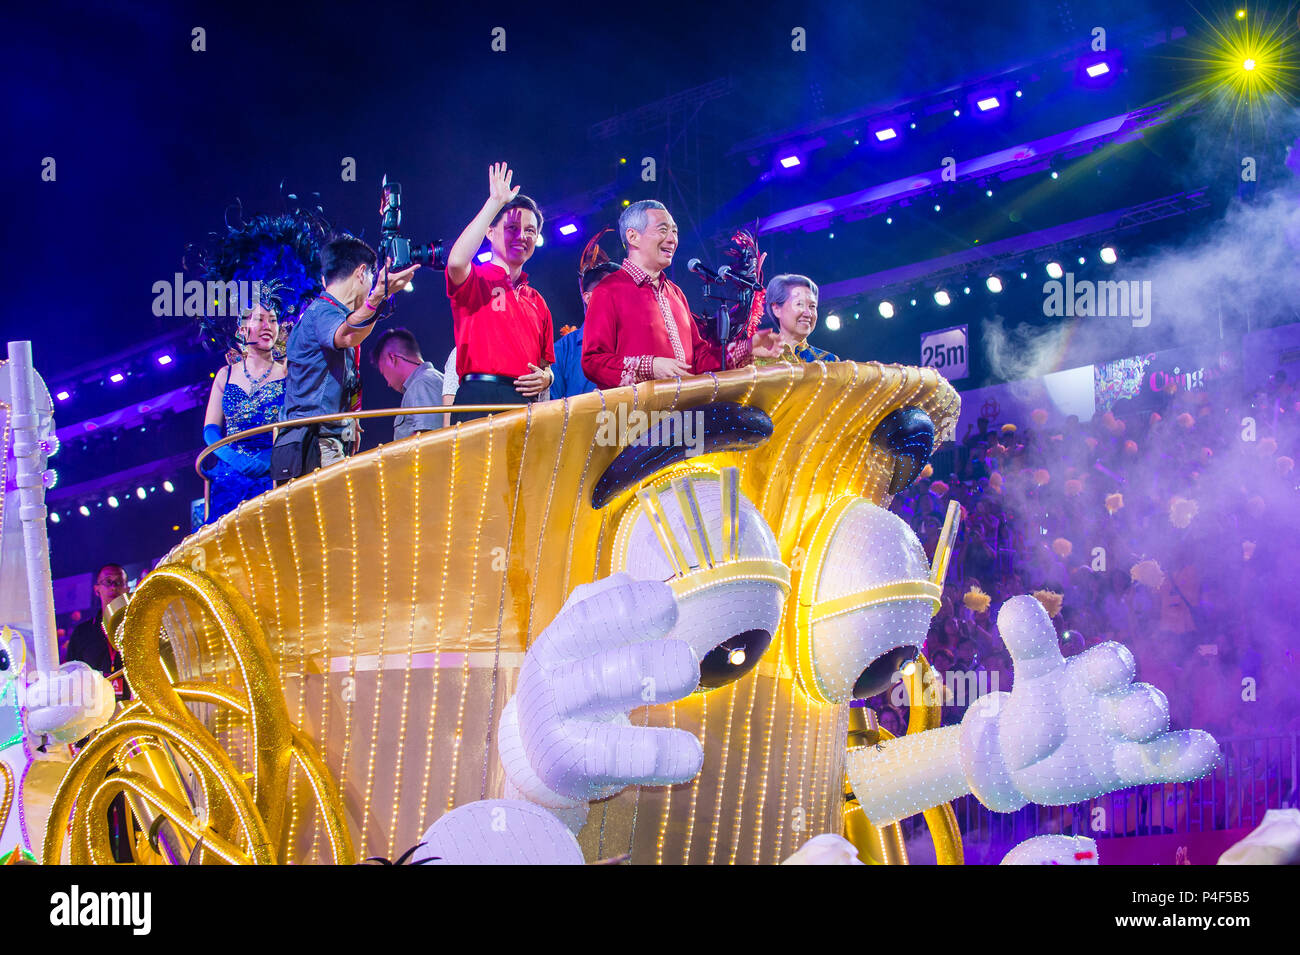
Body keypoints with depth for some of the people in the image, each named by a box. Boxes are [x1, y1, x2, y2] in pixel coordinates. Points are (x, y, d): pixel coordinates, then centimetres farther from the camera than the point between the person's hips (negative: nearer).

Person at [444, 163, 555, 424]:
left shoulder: (537, 302, 26)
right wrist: (495, 202, -7)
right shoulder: (474, 280, 11)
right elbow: (456, 261, -15)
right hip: (480, 397, -5)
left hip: (528, 404, 5)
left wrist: (546, 377, 3)